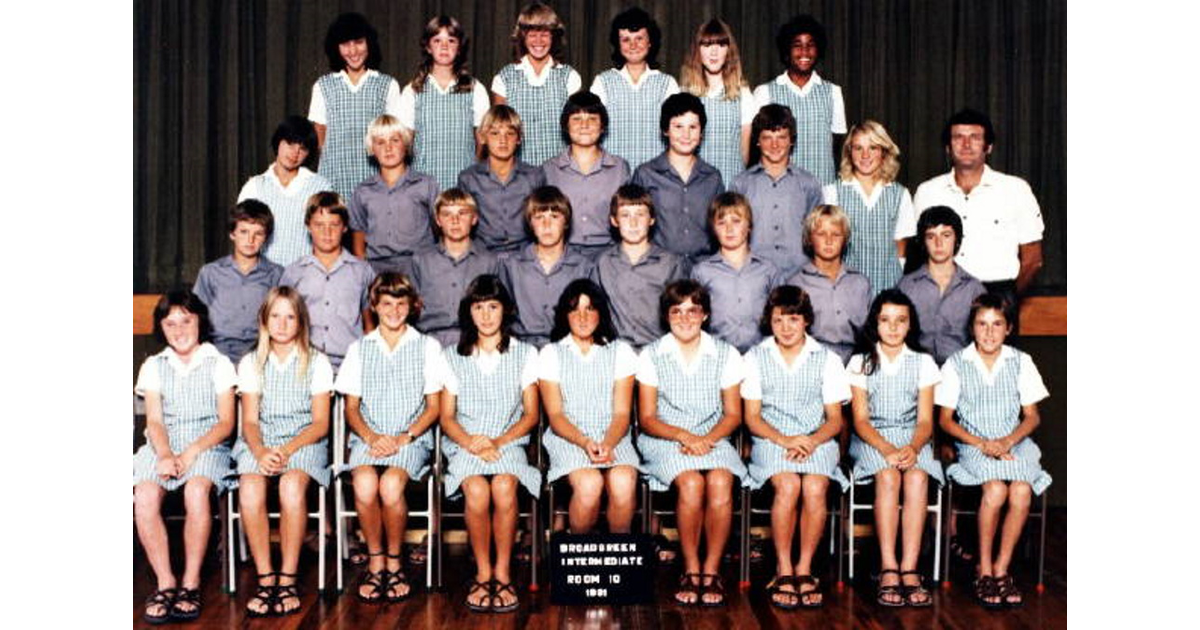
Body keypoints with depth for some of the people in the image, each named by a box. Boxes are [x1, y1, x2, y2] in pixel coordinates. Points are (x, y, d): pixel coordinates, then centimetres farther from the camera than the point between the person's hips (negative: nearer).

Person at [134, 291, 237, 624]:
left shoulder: (219, 364, 9)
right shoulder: (153, 366, 17)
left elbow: (226, 422, 1)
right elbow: (154, 420, 5)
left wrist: (191, 453, -15)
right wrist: (165, 455, -16)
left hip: (208, 445, -2)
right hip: (162, 447, 2)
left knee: (196, 490, -35)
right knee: (144, 496, -29)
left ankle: (190, 583, -23)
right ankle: (165, 582, -19)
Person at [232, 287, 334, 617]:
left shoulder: (317, 363, 6)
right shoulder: (251, 363, 13)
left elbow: (320, 423, 0)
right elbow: (249, 421, 6)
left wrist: (288, 450, -18)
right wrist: (260, 451, -17)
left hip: (304, 441, -2)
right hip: (260, 442, 2)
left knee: (292, 485, -35)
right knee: (249, 488, -32)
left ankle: (288, 580, -25)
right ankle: (265, 579, -22)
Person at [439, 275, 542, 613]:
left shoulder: (525, 354, 11)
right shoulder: (453, 357, 13)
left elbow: (531, 414, 6)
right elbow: (447, 417, 8)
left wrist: (498, 441, -11)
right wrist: (471, 443, -12)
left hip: (508, 443, 0)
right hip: (464, 445, 1)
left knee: (504, 486, -34)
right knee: (477, 490, -32)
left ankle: (503, 573, -17)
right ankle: (483, 574, -15)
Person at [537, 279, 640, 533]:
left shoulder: (621, 352, 11)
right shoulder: (550, 354, 9)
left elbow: (622, 412, 4)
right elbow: (555, 415, 2)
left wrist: (607, 444, -17)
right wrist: (585, 443, -17)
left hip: (613, 438, 1)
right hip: (567, 439, -1)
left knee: (623, 481, -32)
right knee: (589, 483, -32)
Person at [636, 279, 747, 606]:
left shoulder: (726, 354, 7)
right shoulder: (651, 355, 4)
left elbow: (733, 414, 7)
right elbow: (647, 418, 1)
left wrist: (708, 439, -13)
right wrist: (684, 436, -16)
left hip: (713, 439, 1)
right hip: (665, 441, -1)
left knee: (720, 482, -31)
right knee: (691, 483, -32)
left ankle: (711, 571, -17)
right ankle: (690, 571, -15)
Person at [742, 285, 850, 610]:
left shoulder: (827, 358, 10)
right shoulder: (756, 357, 9)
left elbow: (835, 419, 8)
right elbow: (752, 417, 5)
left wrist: (812, 441, -13)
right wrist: (784, 440, -13)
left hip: (817, 440, 1)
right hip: (771, 440, 0)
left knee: (815, 488, -30)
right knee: (788, 486, -31)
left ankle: (804, 569, -15)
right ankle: (783, 570, -18)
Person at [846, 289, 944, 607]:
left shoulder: (923, 362, 8)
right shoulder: (860, 363, 5)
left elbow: (925, 420, 2)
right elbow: (861, 420, -2)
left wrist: (912, 447, -21)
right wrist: (886, 449, -22)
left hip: (912, 438, 1)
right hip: (872, 438, -1)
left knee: (917, 477, -32)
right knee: (888, 476, -33)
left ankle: (909, 568, -34)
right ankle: (888, 569, -34)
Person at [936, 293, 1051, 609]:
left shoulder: (1021, 362, 8)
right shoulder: (956, 364, 3)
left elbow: (1032, 416, 8)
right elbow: (946, 419, 2)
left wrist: (1008, 441, -11)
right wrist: (981, 443, -12)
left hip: (1014, 442, 2)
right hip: (973, 444, -2)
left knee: (1022, 491, -28)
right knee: (996, 490, -30)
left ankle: (1001, 569, -11)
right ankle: (984, 571, -13)